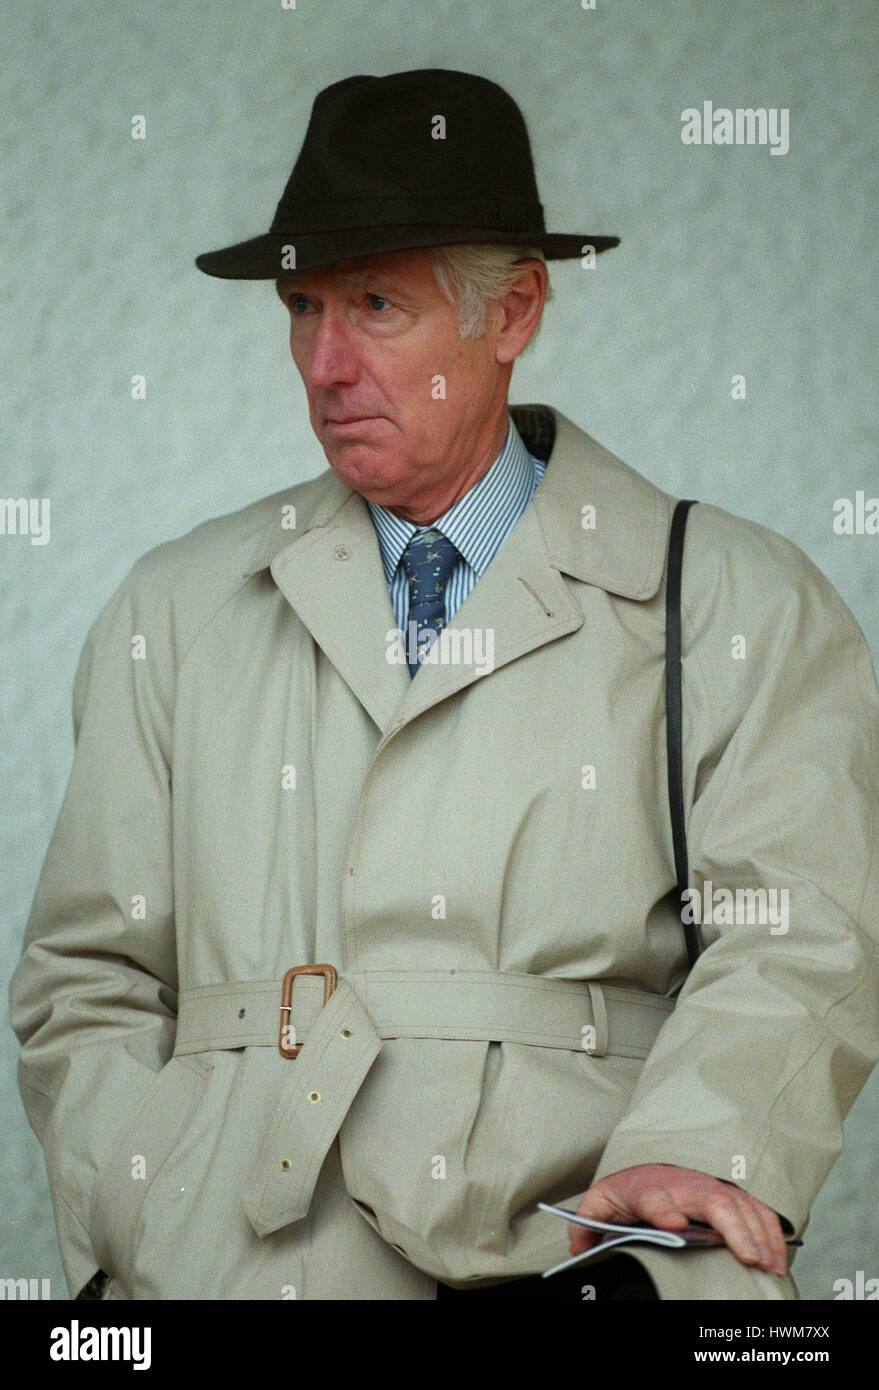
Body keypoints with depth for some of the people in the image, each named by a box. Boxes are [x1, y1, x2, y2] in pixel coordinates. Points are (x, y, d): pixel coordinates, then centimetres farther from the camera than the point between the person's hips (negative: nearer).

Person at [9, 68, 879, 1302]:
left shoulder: (741, 608, 11)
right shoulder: (172, 615, 19)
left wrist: (697, 1147, -21)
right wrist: (155, 1241, -2)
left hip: (563, 1257, -1)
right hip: (229, 1258, 1)